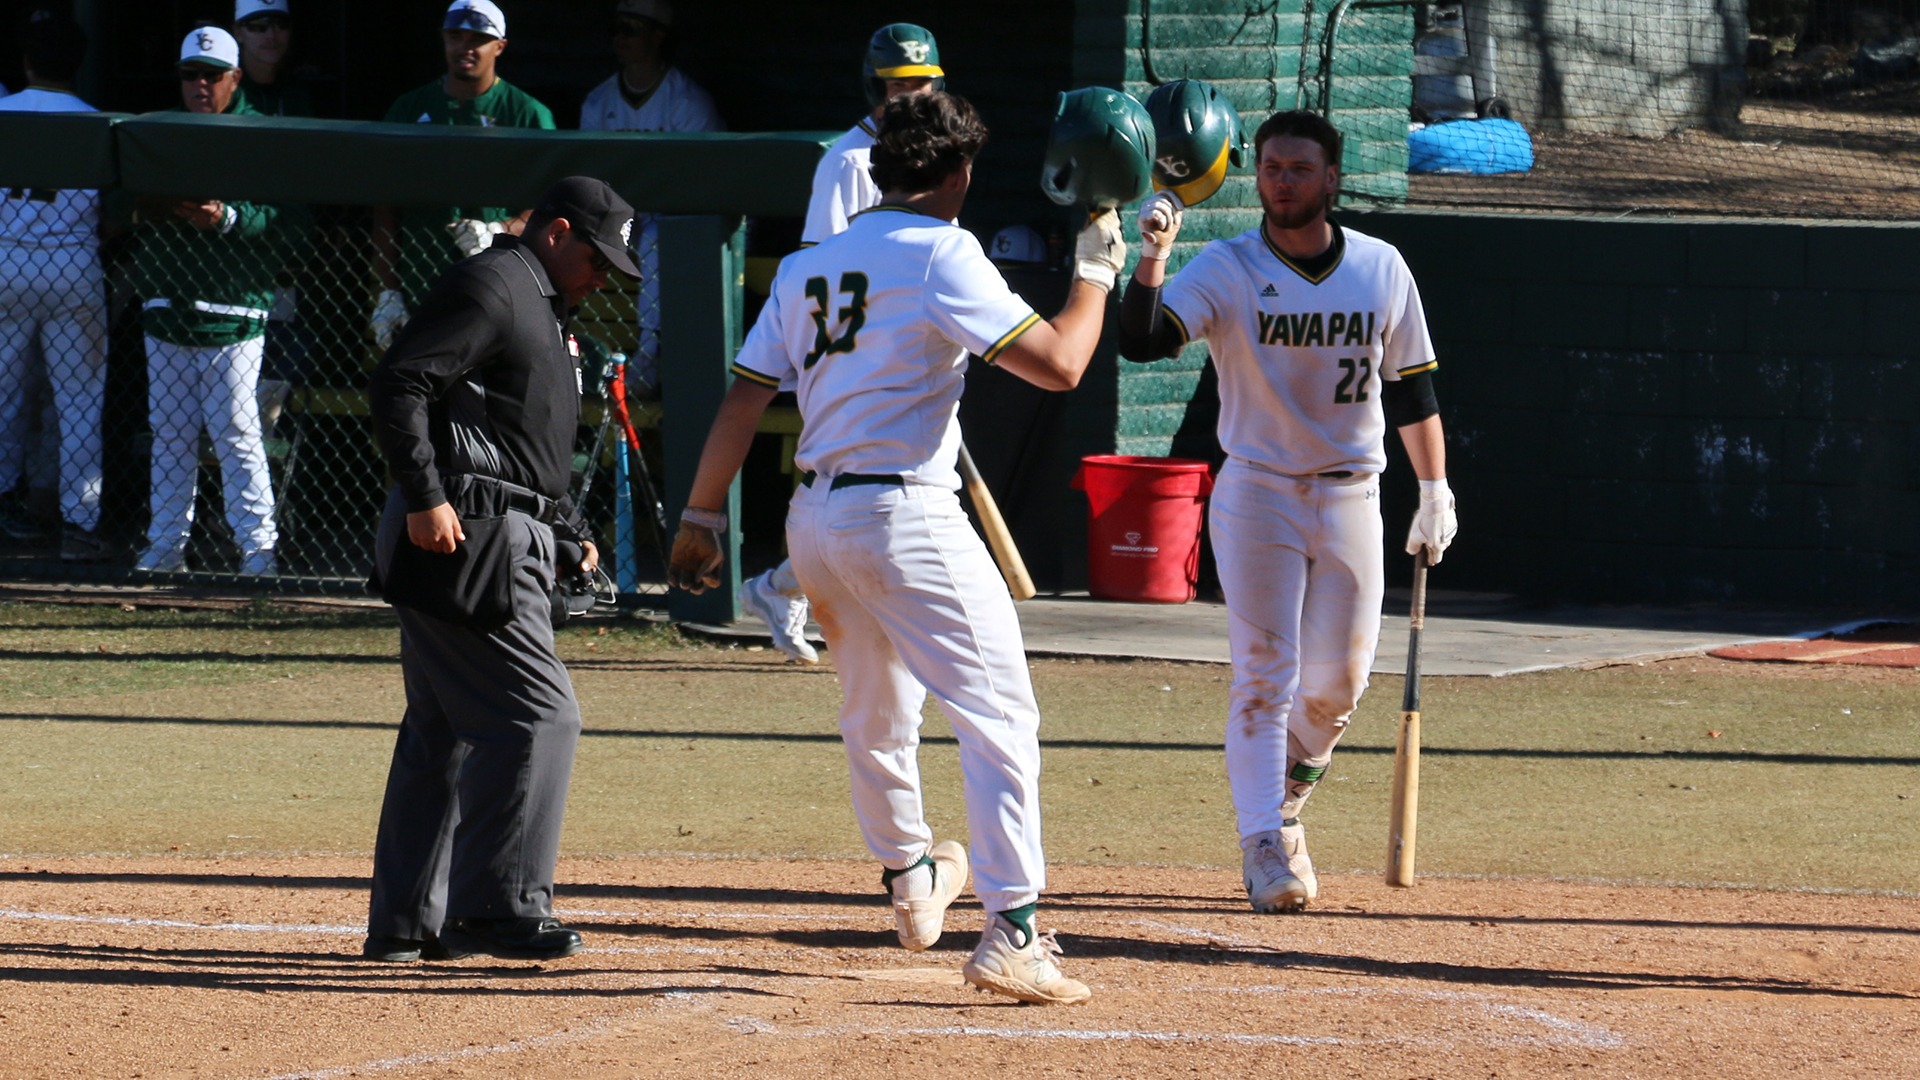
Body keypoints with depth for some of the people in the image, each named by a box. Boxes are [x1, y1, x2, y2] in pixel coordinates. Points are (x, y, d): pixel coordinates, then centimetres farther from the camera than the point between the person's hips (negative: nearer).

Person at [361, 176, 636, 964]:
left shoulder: (542, 310, 24)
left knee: (445, 730, 12)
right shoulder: (488, 287, -8)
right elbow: (398, 384, -19)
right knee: (537, 714, -13)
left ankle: (405, 922, 16)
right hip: (462, 538, -11)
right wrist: (425, 498, -24)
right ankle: (498, 905, -13)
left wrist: (570, 535, 19)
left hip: (508, 543, 11)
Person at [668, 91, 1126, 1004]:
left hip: (813, 521, 8)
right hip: (906, 515, -8)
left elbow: (744, 398, 11)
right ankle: (1010, 935, -18)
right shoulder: (939, 255, -9)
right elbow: (1058, 364, -15)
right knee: (1000, 717, -8)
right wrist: (1096, 269, 0)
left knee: (875, 714, 27)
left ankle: (911, 881, 46)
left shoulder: (807, 268, 12)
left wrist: (702, 518, 16)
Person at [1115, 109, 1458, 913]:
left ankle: (1284, 796, 33)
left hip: (1351, 498, 3)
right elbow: (1142, 340, -24)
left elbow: (1411, 387, 10)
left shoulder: (1381, 269, 0)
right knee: (1264, 676, -9)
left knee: (1338, 682, 6)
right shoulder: (1227, 269, -10)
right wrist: (1152, 259, -40)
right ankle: (1265, 845, -9)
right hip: (1257, 493, -3)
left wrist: (1435, 493, 8)